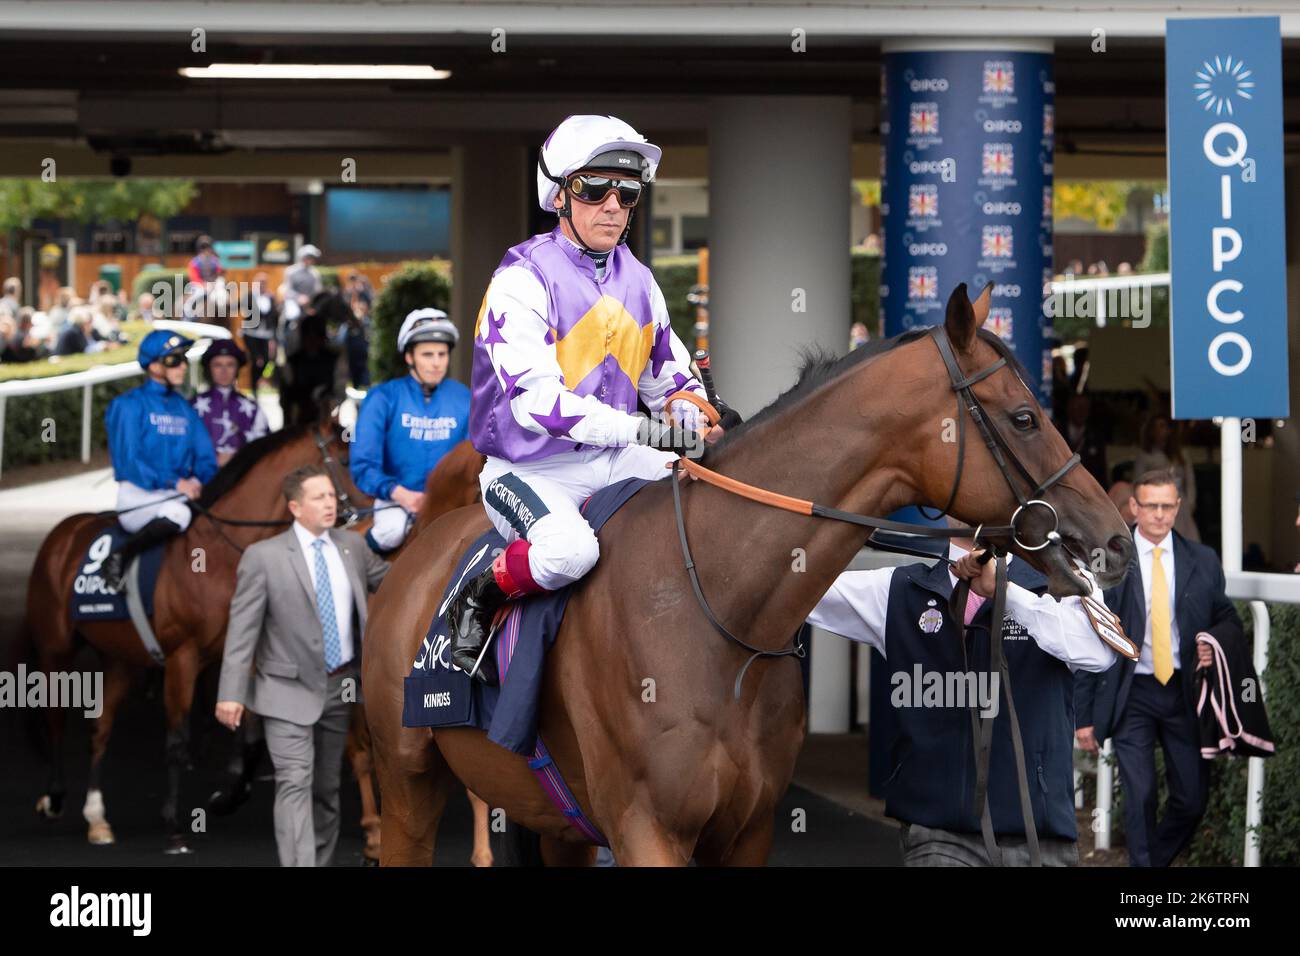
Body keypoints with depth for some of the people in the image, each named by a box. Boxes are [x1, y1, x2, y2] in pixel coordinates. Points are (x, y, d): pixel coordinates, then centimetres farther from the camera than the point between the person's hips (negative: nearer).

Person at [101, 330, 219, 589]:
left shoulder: (185, 409, 16)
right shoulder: (128, 405, -3)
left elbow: (205, 459, 12)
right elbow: (127, 463, -12)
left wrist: (198, 482, -12)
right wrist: (173, 483, -22)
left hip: (184, 493, 7)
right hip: (139, 495, -7)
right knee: (177, 511, -37)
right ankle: (120, 557, -22)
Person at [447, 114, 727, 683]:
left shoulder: (637, 281, 11)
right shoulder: (523, 278, -13)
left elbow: (669, 375, 20)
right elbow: (533, 397, -24)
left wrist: (688, 415, -6)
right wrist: (638, 430, -32)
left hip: (612, 461, 7)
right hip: (528, 469, -7)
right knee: (569, 549, -37)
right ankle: (478, 599, -8)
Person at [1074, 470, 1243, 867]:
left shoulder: (1203, 561, 6)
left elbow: (1228, 620, 17)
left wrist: (1215, 640, -9)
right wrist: (1084, 714, -3)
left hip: (1184, 691, 3)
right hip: (1131, 696, -3)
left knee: (1192, 798, 6)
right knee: (1140, 796, -9)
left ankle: (1158, 857, 29)